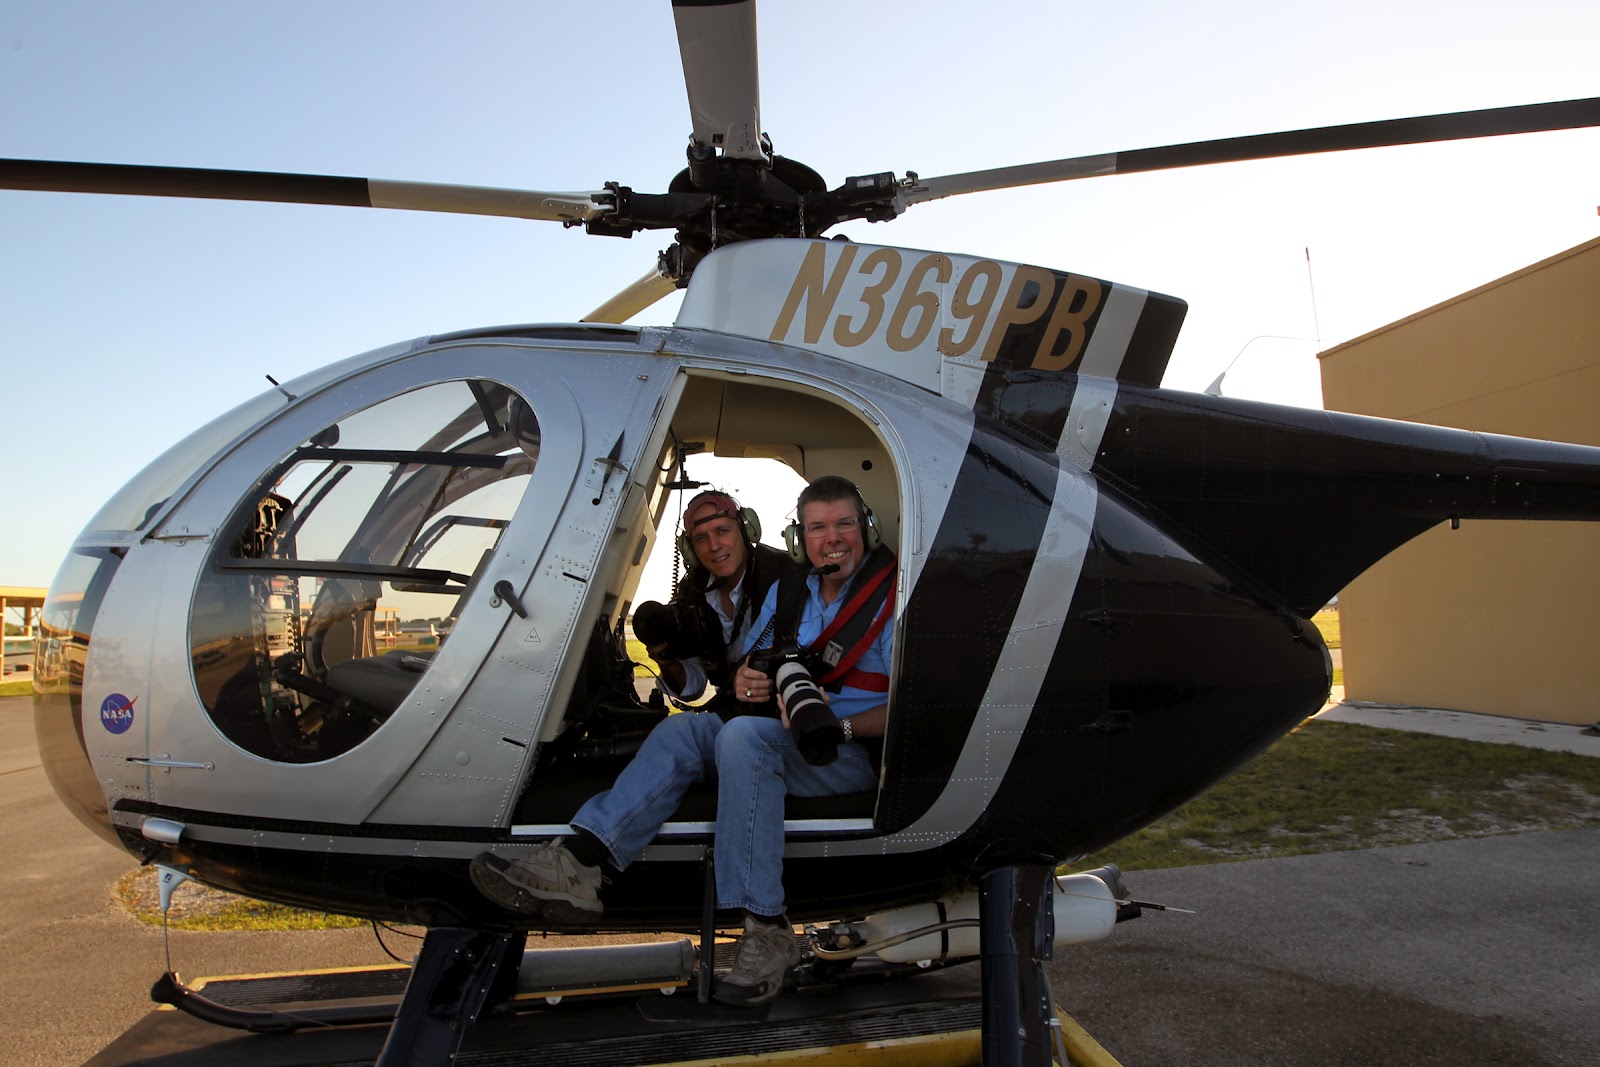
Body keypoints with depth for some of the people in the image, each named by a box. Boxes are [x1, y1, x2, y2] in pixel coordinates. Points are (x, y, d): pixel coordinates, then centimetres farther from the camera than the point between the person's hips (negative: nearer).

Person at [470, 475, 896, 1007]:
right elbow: (747, 663, 18)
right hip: (781, 740, 6)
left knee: (744, 734, -33)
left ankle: (765, 929, -36)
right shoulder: (786, 592, 15)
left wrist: (838, 726, -25)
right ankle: (572, 865, -31)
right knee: (681, 729, -17)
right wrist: (744, 681, -7)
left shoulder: (893, 597, -4)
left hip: (854, 753, -6)